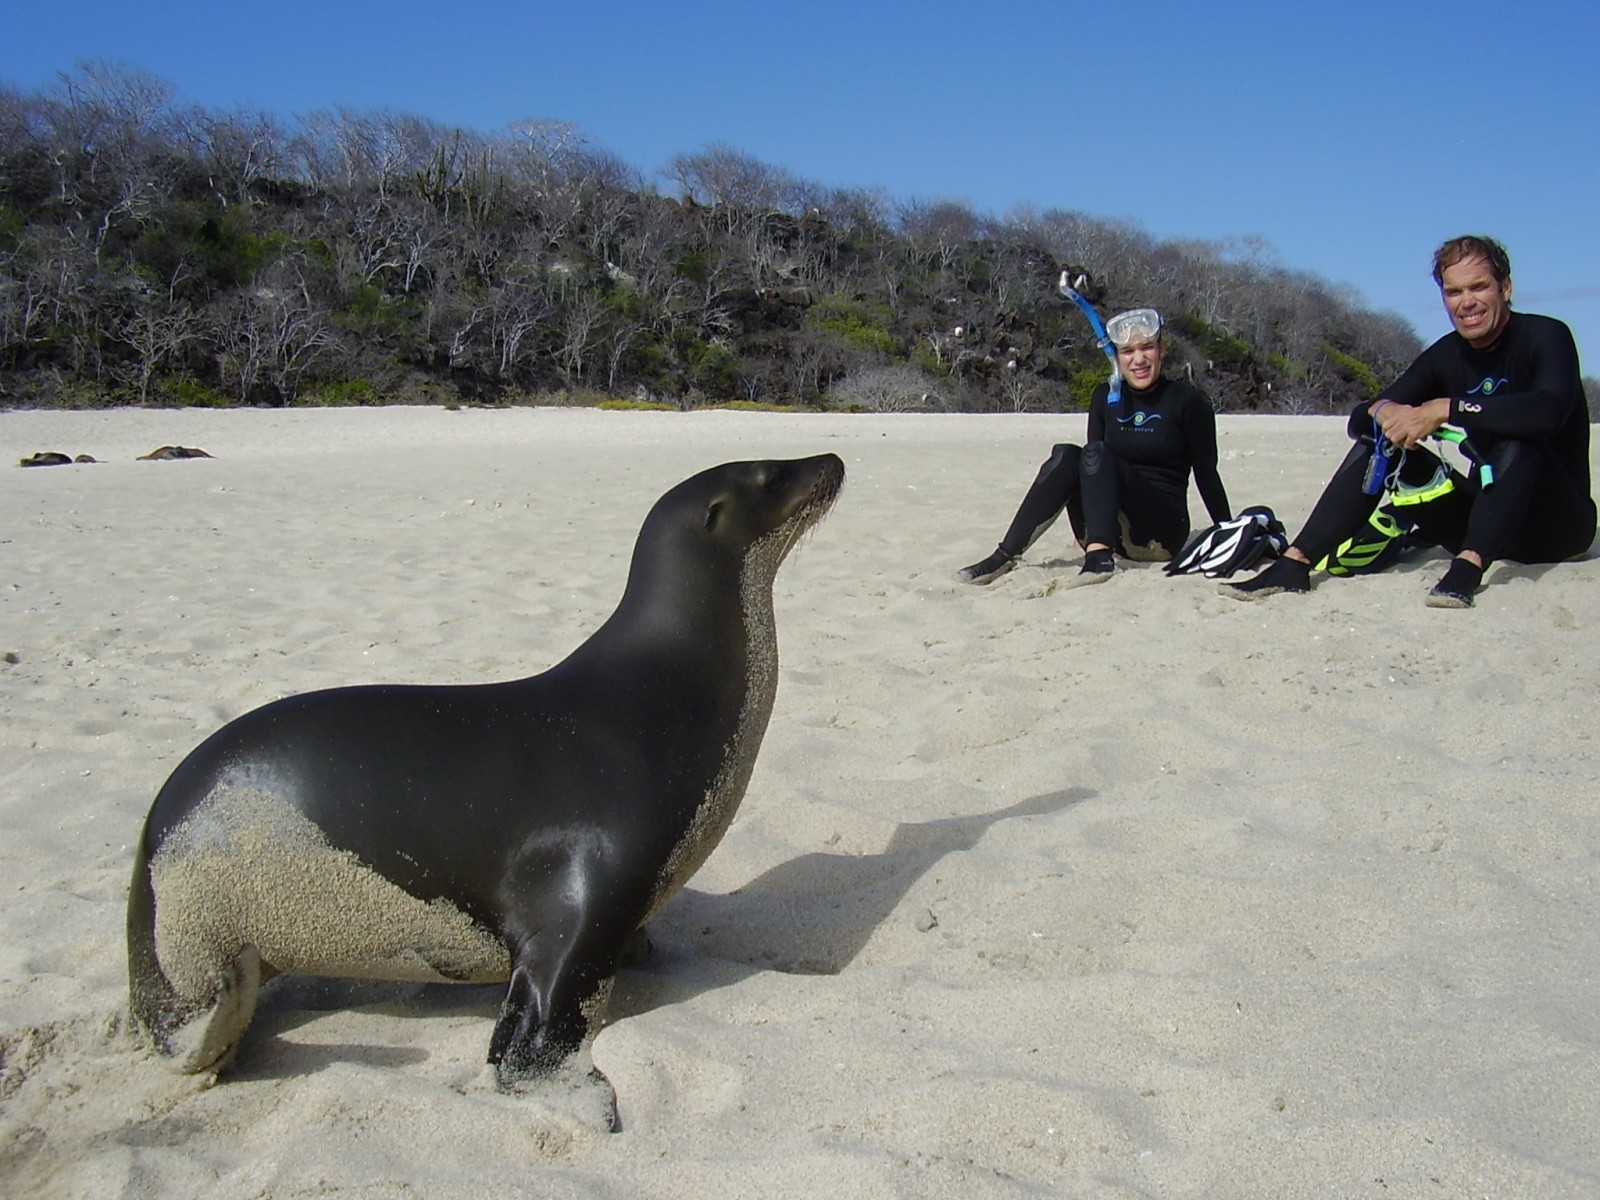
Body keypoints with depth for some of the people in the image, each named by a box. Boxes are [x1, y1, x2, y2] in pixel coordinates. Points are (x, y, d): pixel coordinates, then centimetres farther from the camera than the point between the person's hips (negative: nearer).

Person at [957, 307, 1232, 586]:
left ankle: (1100, 556, -48)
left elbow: (1206, 472, 1)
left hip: (1162, 531, -4)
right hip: (1108, 531, 4)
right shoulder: (1105, 397, 9)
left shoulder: (1187, 400, -2)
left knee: (1097, 454, -27)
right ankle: (1005, 556, -32)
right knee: (1066, 455, -23)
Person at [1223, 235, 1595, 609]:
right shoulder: (1445, 356, 3)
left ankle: (1468, 566, -44)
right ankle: (1294, 564, -21)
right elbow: (1359, 420, -3)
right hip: (1480, 523, 5)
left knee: (1517, 440, -32)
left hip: (1557, 522, -5)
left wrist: (1444, 410, -34)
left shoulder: (1546, 337, -12)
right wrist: (1383, 410, -26)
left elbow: (1547, 411, -34)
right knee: (1378, 439, -9)